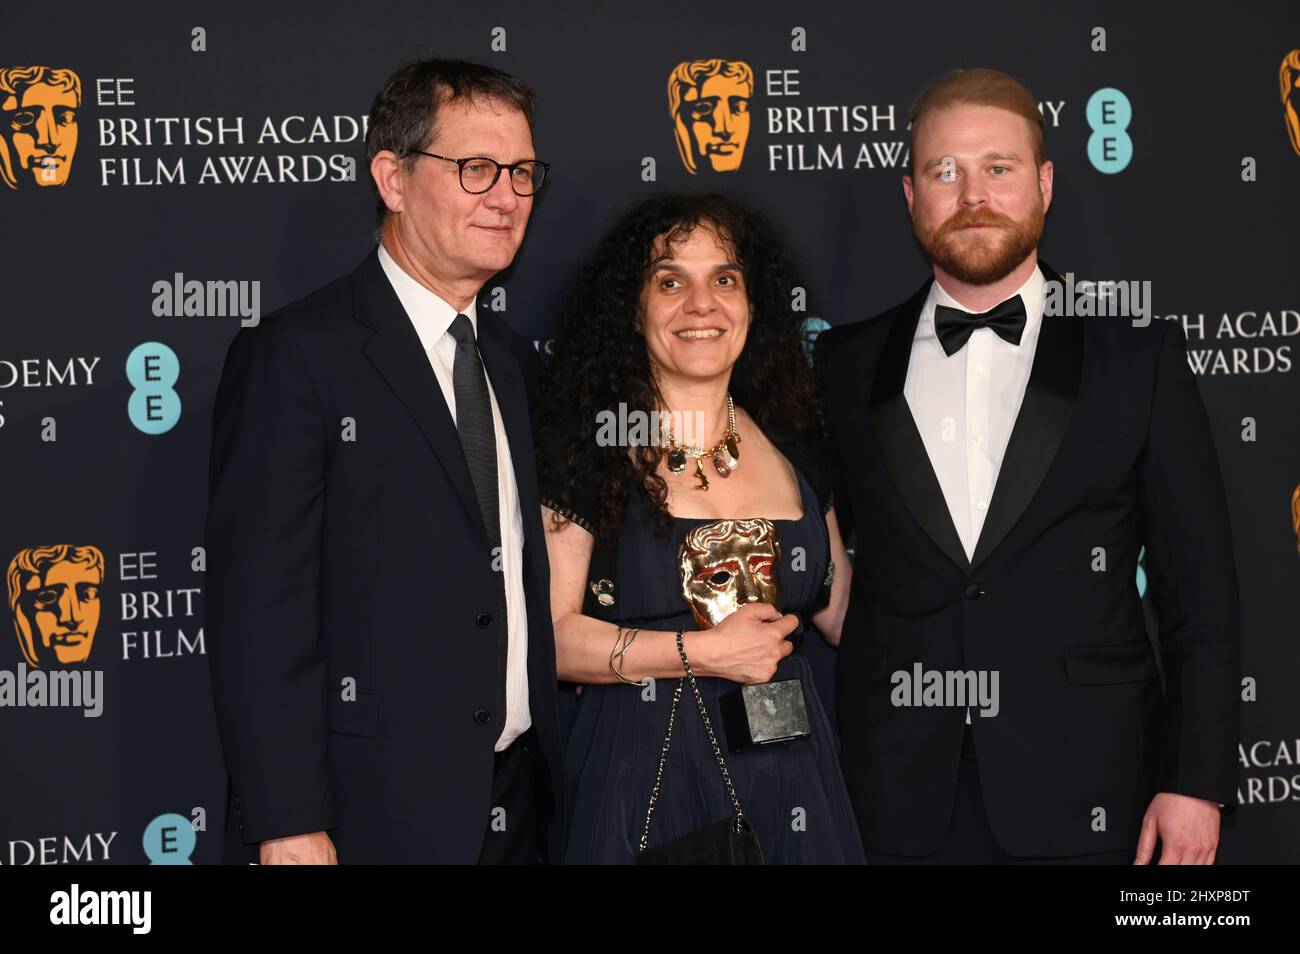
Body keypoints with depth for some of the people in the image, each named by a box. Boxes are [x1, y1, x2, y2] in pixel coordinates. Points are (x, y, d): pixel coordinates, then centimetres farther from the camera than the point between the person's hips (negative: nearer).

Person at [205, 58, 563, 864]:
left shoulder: (511, 362, 13)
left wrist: (546, 782, 10)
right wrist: (289, 827, -19)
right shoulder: (297, 356, -10)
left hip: (522, 801, 6)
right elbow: (259, 609, -15)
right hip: (378, 814, -6)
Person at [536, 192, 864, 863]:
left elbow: (846, 615, 15)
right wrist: (702, 652, -14)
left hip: (788, 775, 4)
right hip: (645, 775, -4)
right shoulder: (584, 447, -5)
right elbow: (548, 635, -11)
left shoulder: (792, 449, 9)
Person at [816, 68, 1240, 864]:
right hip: (898, 804, 1)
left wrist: (1197, 781, -5)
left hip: (1078, 798, -1)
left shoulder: (1137, 352, 1)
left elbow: (1201, 586, 0)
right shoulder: (848, 364, 6)